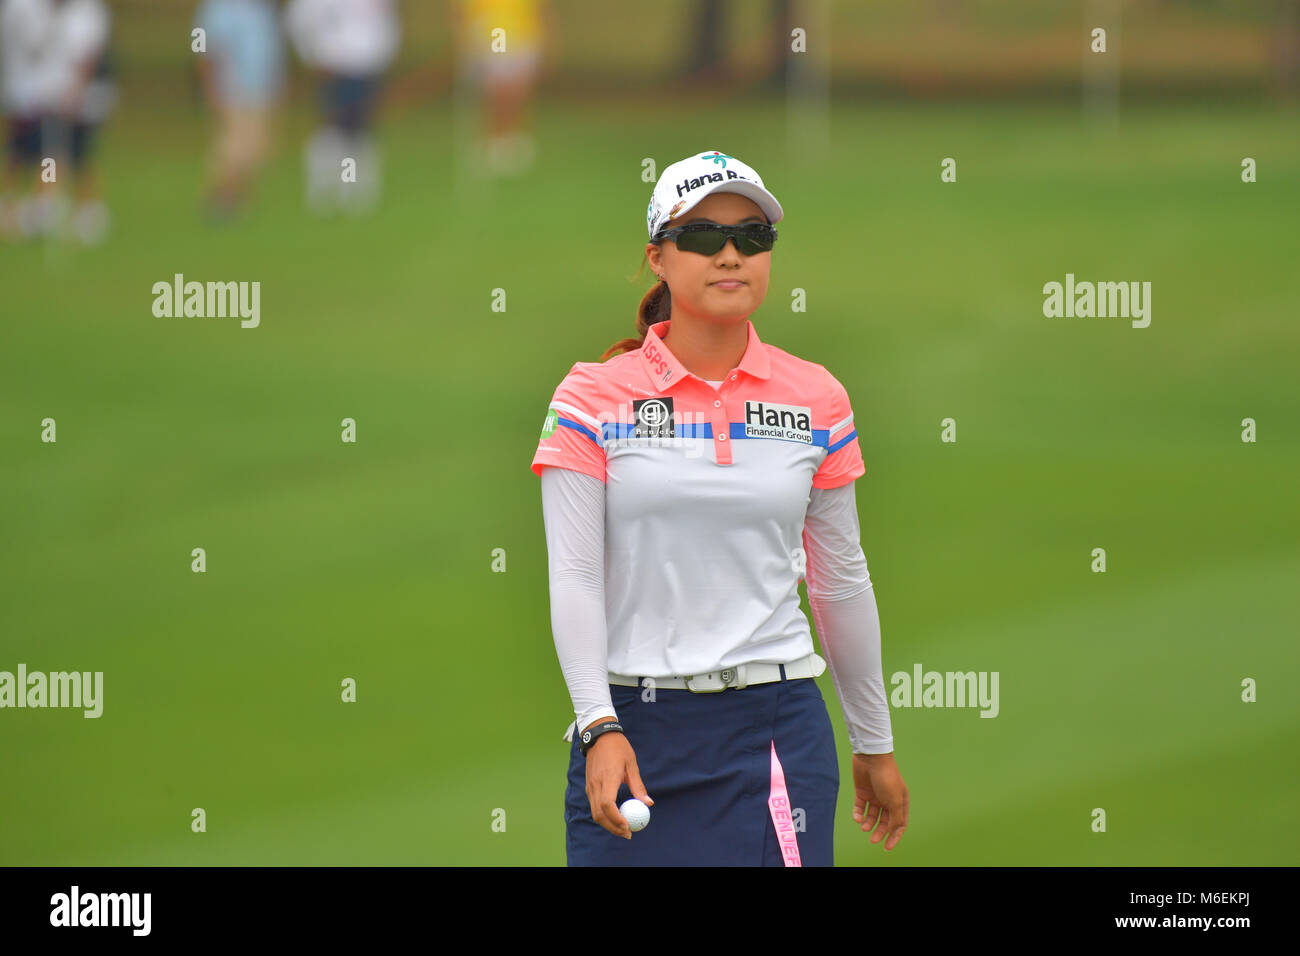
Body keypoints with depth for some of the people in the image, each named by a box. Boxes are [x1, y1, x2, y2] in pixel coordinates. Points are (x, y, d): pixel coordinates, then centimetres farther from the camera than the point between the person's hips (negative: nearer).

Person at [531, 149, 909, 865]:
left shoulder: (817, 398, 7)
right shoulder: (594, 397, 1)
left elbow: (840, 579, 14)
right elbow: (573, 578, -5)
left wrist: (874, 746, 17)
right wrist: (599, 726, -17)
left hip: (776, 722, 1)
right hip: (631, 728, -1)